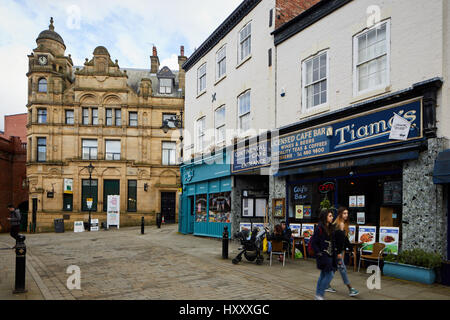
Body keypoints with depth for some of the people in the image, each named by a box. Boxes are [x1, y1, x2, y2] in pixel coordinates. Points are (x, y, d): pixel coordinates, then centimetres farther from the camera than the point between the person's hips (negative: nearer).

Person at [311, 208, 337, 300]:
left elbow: (332, 242, 15)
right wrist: (318, 253, -16)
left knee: (324, 275, 13)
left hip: (330, 255, 8)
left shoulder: (330, 228, 10)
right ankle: (319, 294, 2)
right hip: (323, 255, -8)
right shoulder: (320, 228, -14)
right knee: (330, 274, -9)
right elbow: (313, 242, -14)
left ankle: (318, 295, 24)